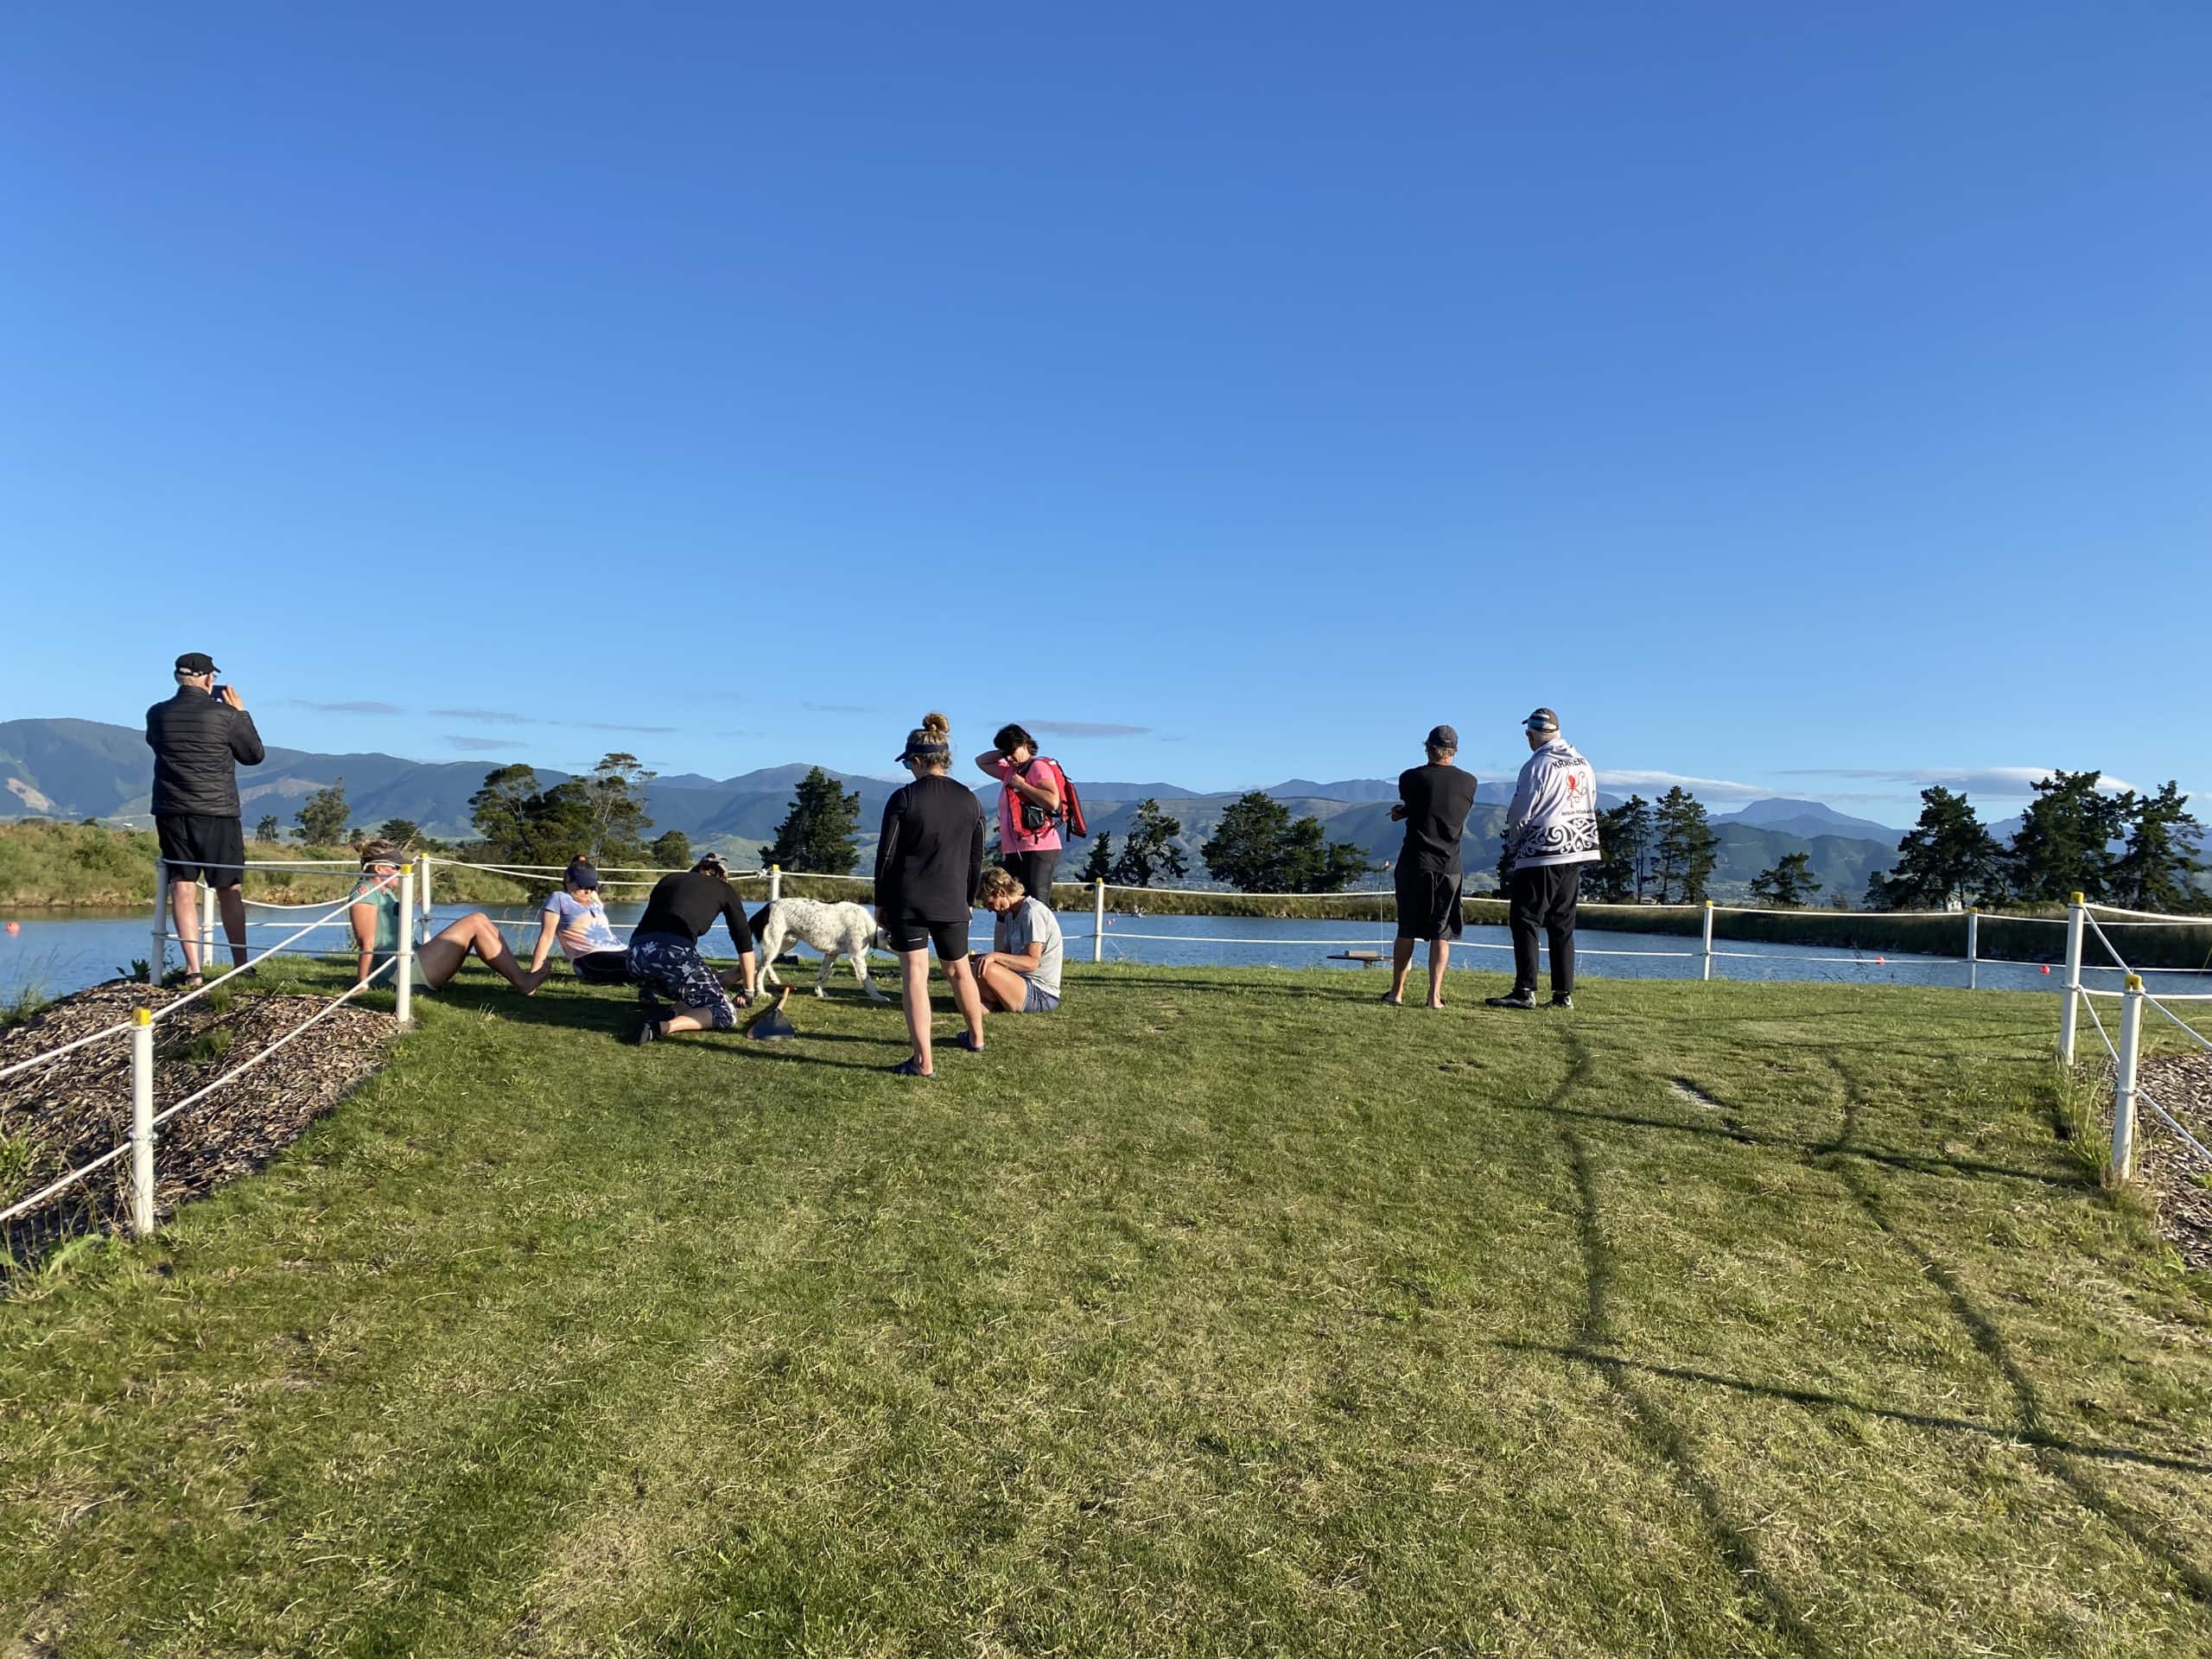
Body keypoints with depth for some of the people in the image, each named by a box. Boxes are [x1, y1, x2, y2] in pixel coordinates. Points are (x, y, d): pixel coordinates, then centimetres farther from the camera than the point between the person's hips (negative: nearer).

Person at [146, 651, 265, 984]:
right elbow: (255, 755, 4)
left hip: (171, 813, 2)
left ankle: (193, 968, -4)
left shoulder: (157, 715, 3)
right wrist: (241, 713, 12)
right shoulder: (225, 714, -8)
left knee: (182, 887, 3)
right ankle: (241, 965, 13)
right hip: (218, 813, -2)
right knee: (229, 890, 7)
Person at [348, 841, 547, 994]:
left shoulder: (385, 892, 21)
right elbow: (367, 943, -15)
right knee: (474, 923, -15)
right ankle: (522, 982, -15)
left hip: (413, 960, 10)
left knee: (479, 919, 3)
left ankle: (517, 973, -5)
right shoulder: (366, 891, -10)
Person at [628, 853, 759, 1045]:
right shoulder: (725, 889, 20)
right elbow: (744, 942, 21)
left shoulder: (669, 879, 30)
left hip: (636, 953, 6)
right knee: (725, 1014, 4)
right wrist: (748, 989, 33)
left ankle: (651, 1006, -1)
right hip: (674, 952, -6)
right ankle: (662, 1027, -19)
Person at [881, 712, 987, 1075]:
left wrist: (881, 901, 3)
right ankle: (976, 1038, 40)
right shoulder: (970, 800, 3)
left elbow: (886, 855, -6)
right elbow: (976, 859, 10)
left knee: (914, 976, -2)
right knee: (960, 971, 22)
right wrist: (969, 900, 20)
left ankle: (923, 1061, -5)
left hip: (907, 901, -4)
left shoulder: (903, 798, -8)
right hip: (952, 903, 4)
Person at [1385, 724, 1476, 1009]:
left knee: (1406, 931, 9)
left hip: (1414, 864, -1)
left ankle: (1397, 991, 13)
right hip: (1450, 867, 1)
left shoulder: (1410, 778, -4)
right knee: (1441, 934, 6)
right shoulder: (1469, 782, 4)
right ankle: (1435, 995, 1)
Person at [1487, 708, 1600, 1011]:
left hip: (1540, 855, -7)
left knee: (1525, 920, -4)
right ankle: (1564, 994, 10)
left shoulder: (1538, 765, -10)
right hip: (1576, 852, 7)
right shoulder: (1584, 765, 11)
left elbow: (1520, 814, -8)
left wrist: (1512, 846, 7)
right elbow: (1590, 810, 15)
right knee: (1563, 925, 11)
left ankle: (1525, 991, -9)